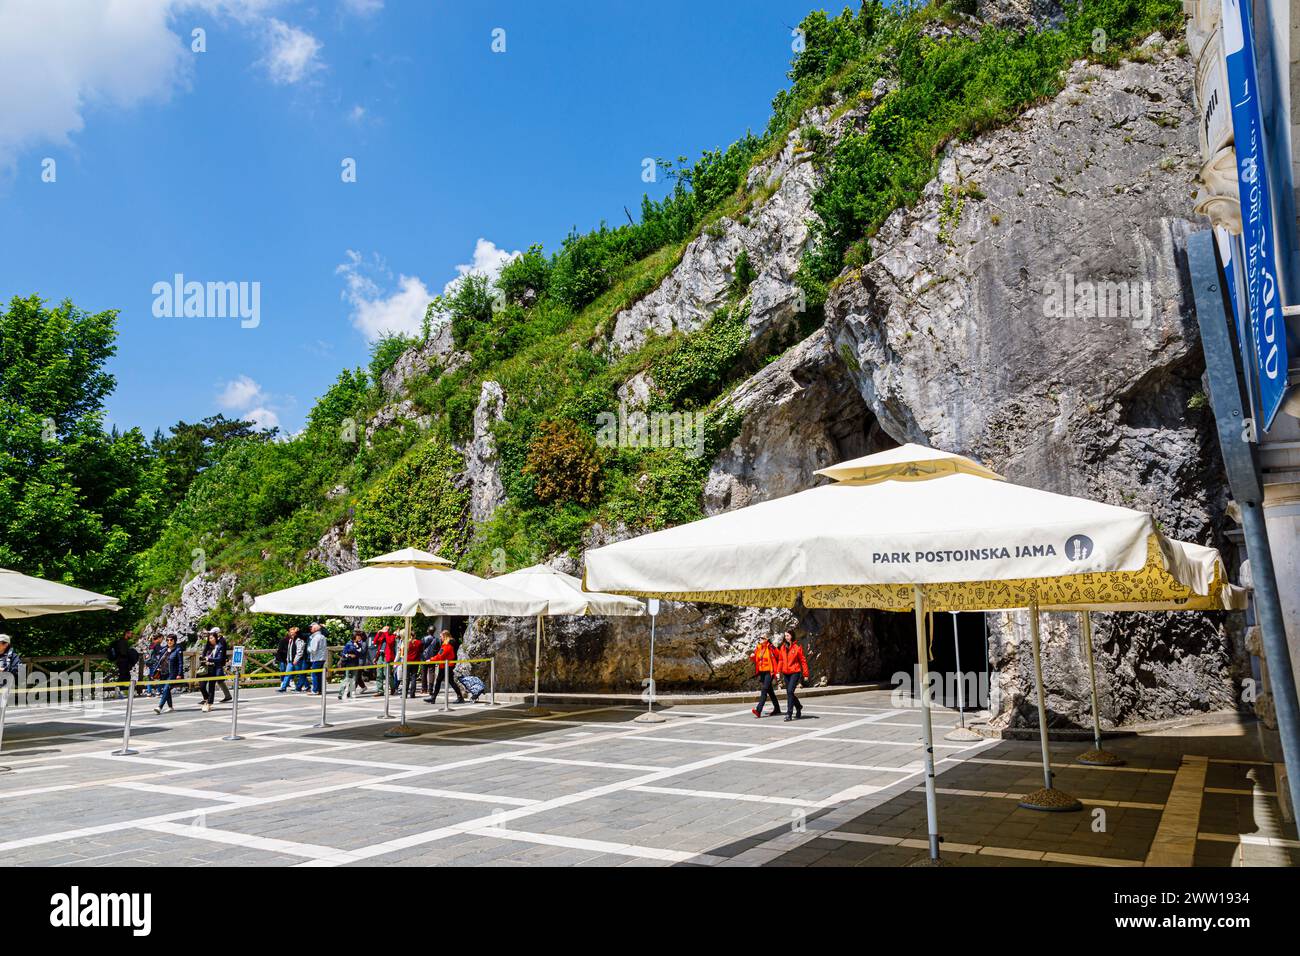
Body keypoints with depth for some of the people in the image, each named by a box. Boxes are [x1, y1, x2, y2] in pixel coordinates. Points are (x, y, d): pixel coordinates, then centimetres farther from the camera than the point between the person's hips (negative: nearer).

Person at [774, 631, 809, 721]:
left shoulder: (797, 647, -7)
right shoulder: (782, 647, 7)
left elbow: (803, 661, -4)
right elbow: (780, 660, 13)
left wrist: (805, 674, -3)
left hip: (795, 673, -6)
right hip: (786, 673, 6)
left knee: (790, 692, -16)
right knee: (789, 693, 12)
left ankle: (789, 713, -13)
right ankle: (798, 707, 37)